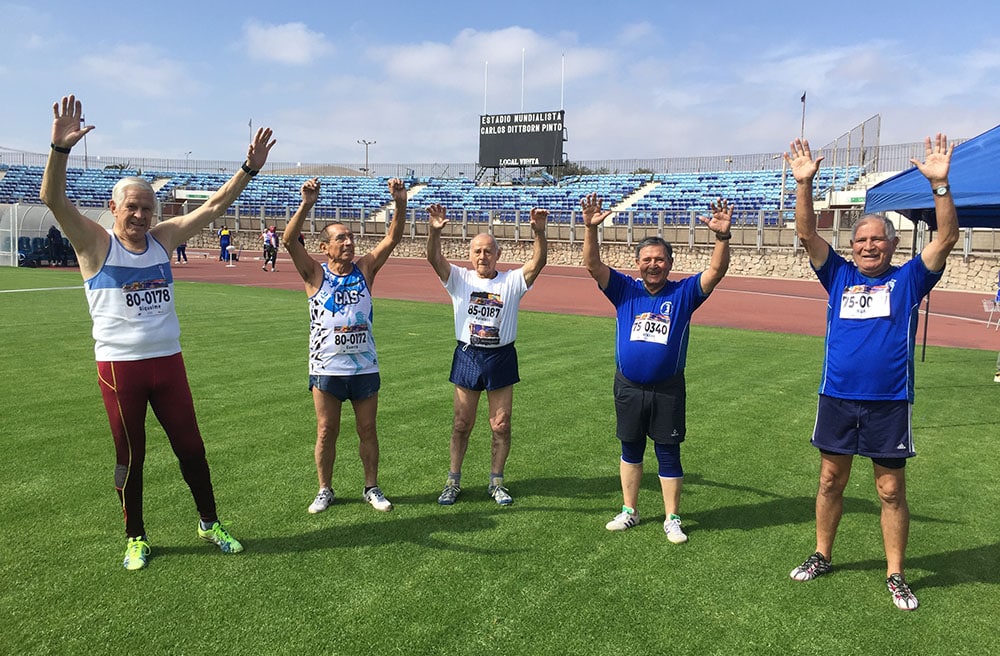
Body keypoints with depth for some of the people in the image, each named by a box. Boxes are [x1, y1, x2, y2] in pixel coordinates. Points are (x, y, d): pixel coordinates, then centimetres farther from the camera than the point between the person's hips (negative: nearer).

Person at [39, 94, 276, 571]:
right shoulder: (95, 243, -4)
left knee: (190, 446, 9)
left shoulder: (163, 239, 5)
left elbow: (214, 206, 3)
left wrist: (249, 168, -6)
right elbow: (53, 198, -18)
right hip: (119, 366, -3)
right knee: (129, 455, 9)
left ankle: (209, 522, 26)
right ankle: (135, 538, 27)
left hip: (168, 361, 3)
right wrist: (61, 147, -33)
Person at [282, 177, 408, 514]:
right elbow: (289, 240, -17)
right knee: (326, 432, 8)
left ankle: (371, 488, 25)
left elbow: (392, 238, -6)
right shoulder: (315, 273, -4)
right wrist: (306, 205, -31)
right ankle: (325, 490, 25)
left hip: (365, 366, 2)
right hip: (326, 368, -2)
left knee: (367, 430, 11)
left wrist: (400, 204, -22)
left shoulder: (365, 268, 3)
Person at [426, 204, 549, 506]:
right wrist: (434, 231, -33)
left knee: (501, 426, 6)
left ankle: (496, 482, 23)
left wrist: (539, 231, -33)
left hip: (501, 359, 0)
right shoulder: (460, 279, 2)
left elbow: (538, 261, -15)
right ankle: (453, 482, 22)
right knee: (461, 425, 9)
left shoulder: (512, 281, 0)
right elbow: (434, 258, -14)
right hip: (467, 357, 0)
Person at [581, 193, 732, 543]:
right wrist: (590, 228, -28)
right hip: (628, 387, 2)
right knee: (630, 450, 16)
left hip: (668, 389, -1)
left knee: (668, 454, 8)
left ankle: (672, 520, 23)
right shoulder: (625, 289, -2)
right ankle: (629, 511, 32)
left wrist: (722, 235, -33)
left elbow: (717, 270, -15)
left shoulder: (684, 292, -4)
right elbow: (593, 264, -13)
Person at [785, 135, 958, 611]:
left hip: (889, 403, -2)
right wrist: (804, 184, -14)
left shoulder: (909, 280, 2)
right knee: (830, 481, 13)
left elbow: (946, 237, -10)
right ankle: (822, 556, 29)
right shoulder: (840, 276, 5)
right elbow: (806, 234, -2)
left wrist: (939, 184, -20)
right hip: (836, 398, 2)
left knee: (891, 490, 7)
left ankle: (895, 575, 22)